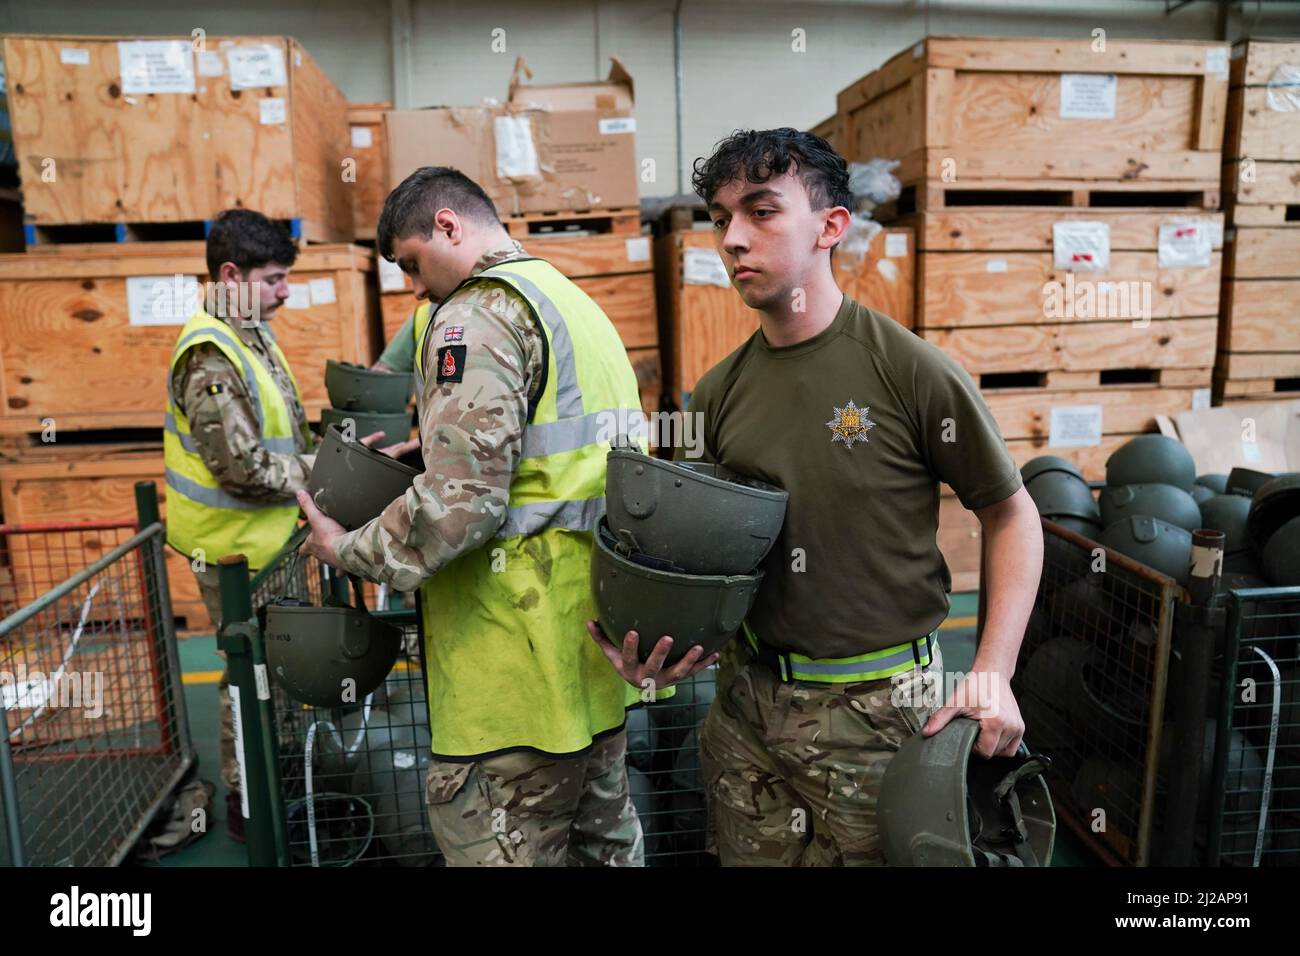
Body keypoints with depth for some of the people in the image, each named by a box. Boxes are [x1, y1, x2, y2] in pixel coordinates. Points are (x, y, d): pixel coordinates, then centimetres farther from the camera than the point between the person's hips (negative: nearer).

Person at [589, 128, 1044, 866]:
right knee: (750, 855, 20)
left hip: (878, 704, -4)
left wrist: (994, 674, -13)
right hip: (747, 701, 5)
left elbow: (1012, 516, -5)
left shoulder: (912, 372, -15)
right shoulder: (719, 394, 0)